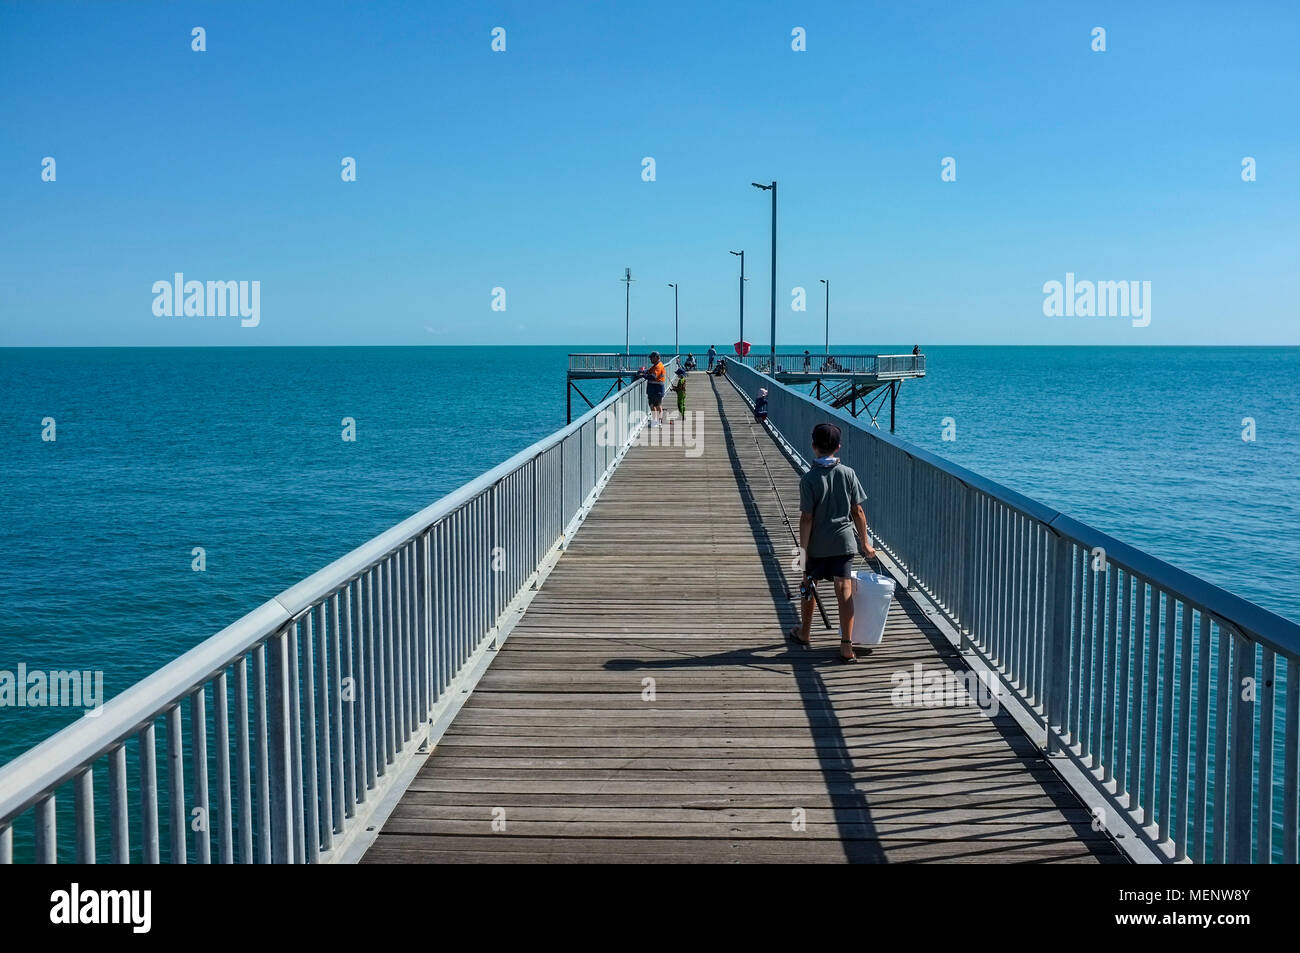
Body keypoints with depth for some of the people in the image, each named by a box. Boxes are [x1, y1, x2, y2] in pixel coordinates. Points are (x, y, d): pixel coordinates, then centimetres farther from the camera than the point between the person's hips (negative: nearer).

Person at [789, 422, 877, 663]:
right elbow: (858, 512, 0)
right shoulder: (848, 474, -3)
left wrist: (803, 549, -7)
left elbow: (806, 518, -13)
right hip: (844, 542, 2)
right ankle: (846, 647, -6)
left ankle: (804, 633, 36)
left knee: (808, 587, 19)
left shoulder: (809, 479, -12)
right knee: (844, 591, -1)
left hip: (817, 544, -1)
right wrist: (865, 543, 9)